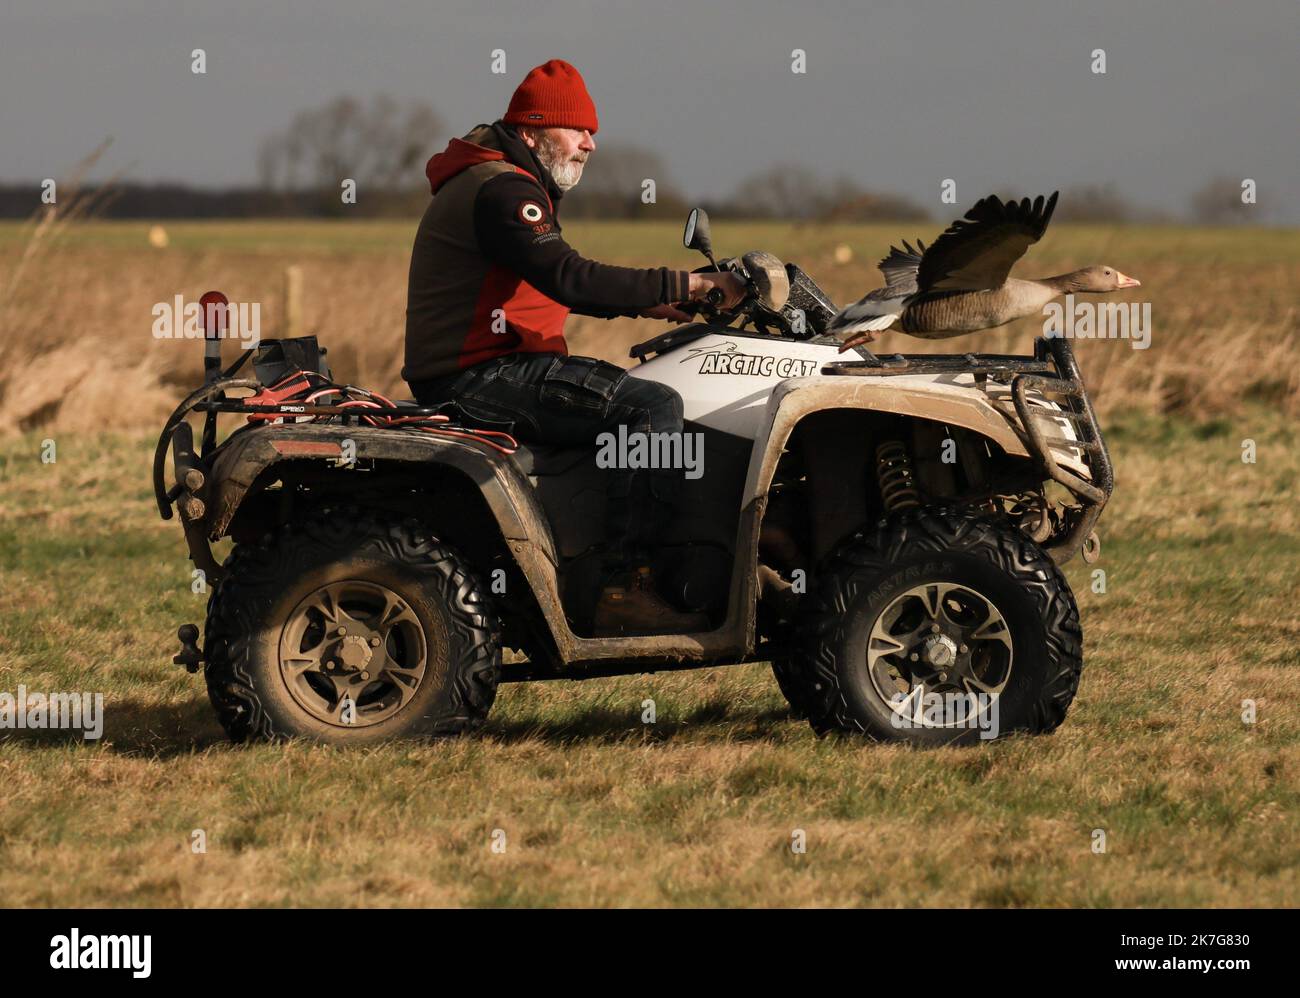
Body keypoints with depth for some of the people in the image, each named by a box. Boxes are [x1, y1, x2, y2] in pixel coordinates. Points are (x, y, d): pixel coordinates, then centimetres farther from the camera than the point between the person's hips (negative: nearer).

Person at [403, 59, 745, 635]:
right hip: (481, 378, -11)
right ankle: (624, 588, -26)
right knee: (653, 407, -22)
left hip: (473, 374, 11)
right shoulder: (500, 190, -15)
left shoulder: (498, 183, 21)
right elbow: (569, 280, -27)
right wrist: (684, 285, -26)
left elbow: (559, 283, 28)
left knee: (634, 395, 24)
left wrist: (649, 303, 15)